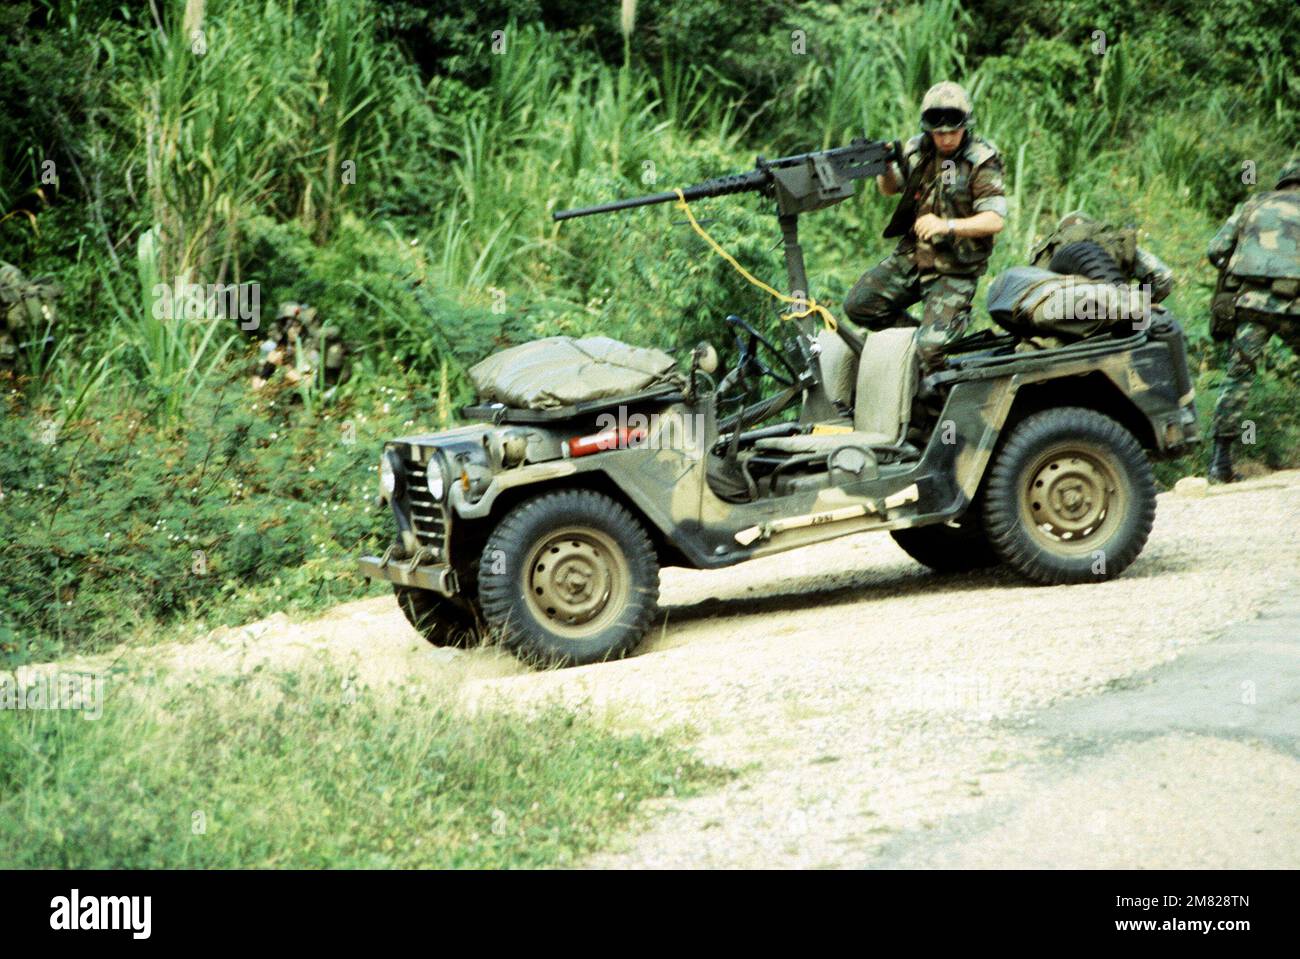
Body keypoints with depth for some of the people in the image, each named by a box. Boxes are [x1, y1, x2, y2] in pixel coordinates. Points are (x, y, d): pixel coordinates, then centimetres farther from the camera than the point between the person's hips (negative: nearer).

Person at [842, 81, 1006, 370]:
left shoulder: (981, 161, -13)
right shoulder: (917, 149, 4)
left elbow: (995, 221, -18)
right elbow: (890, 189, 20)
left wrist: (947, 225, -30)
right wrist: (885, 167, -4)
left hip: (954, 271, -6)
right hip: (911, 257, 6)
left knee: (931, 347, -21)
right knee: (858, 305, -6)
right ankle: (915, 333, 11)